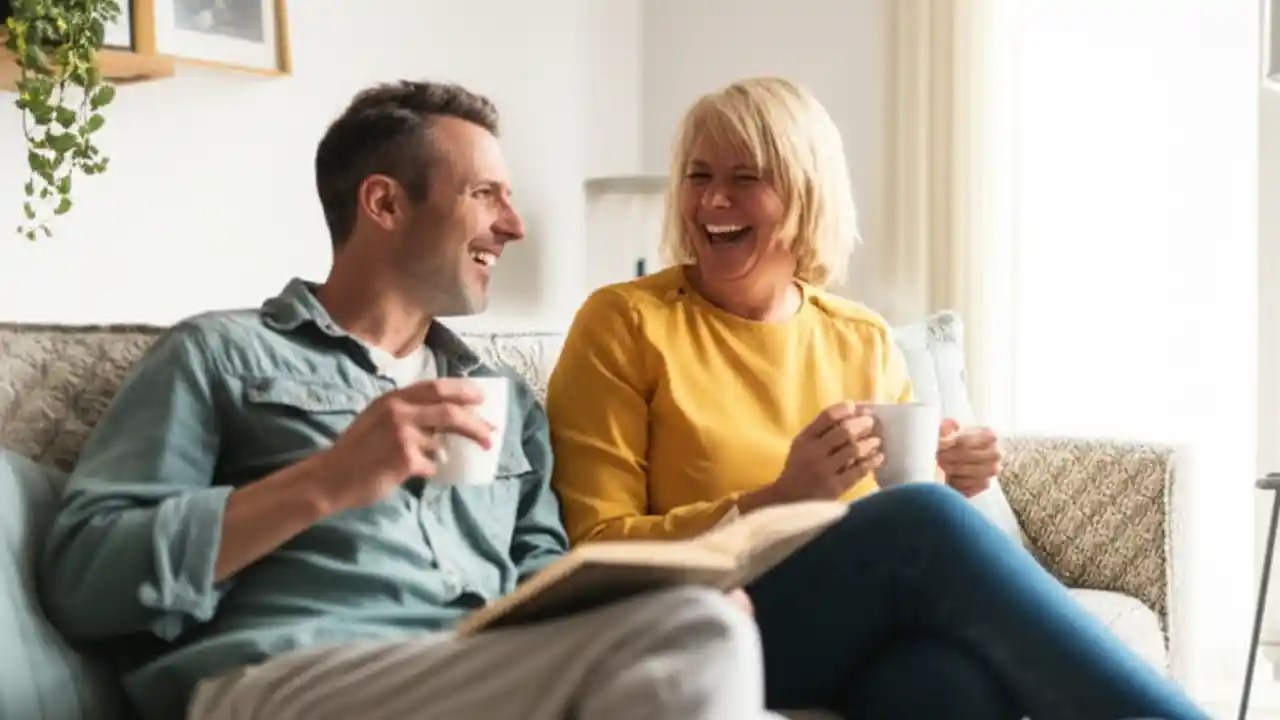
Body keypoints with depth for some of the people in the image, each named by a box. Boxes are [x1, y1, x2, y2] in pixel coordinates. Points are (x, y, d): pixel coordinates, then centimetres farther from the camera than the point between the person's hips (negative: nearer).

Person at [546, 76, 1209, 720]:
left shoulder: (863, 341, 13)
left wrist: (947, 487, -5)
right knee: (923, 518, -31)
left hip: (870, 647, 3)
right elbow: (596, 552, -7)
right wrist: (776, 501, -19)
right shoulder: (625, 323, 0)